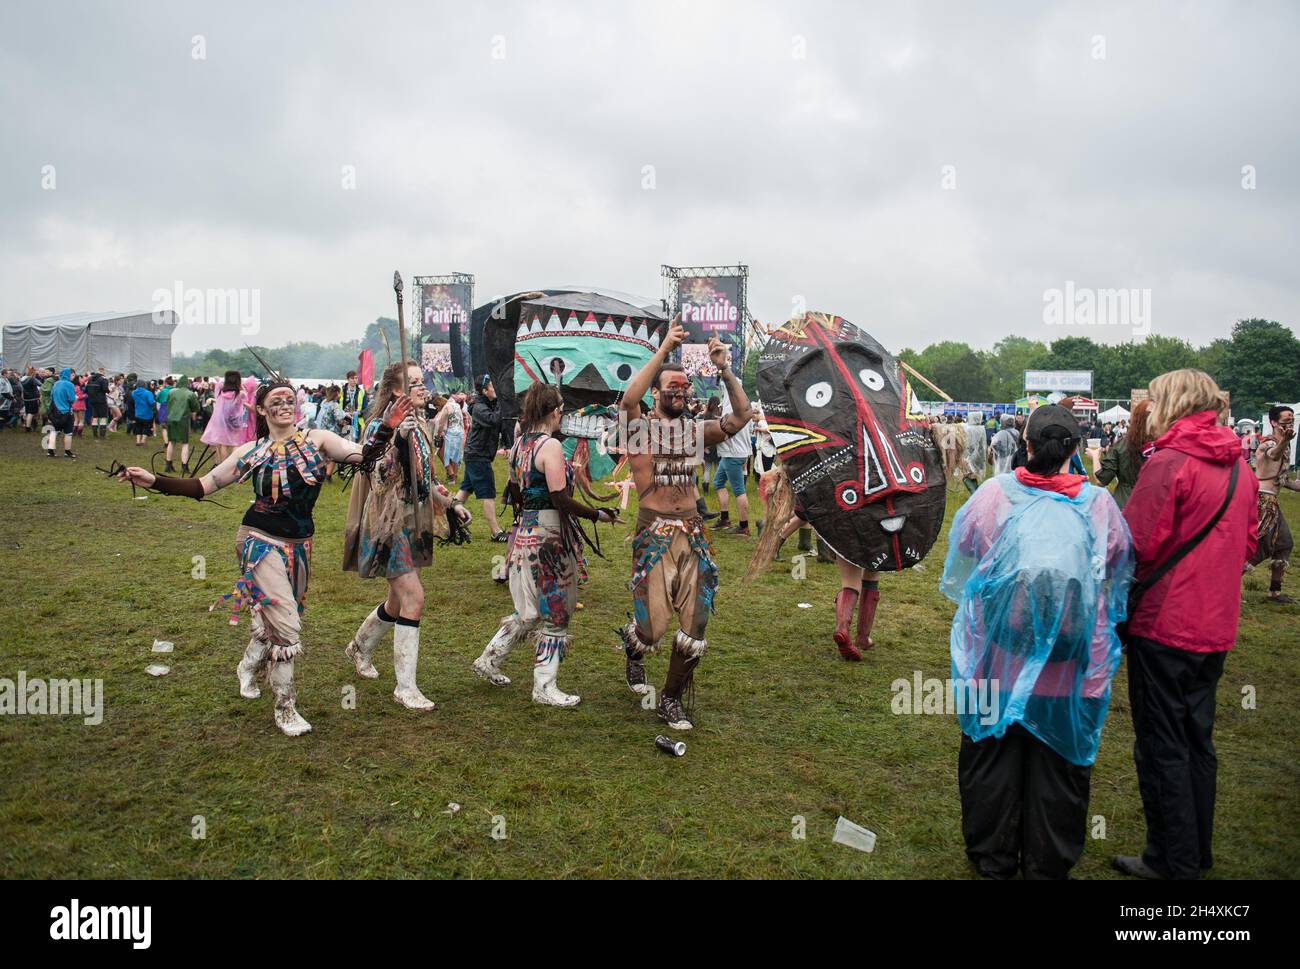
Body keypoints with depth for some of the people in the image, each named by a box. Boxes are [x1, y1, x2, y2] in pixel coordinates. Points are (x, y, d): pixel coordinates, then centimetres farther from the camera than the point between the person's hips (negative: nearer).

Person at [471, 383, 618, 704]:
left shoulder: (520, 443, 8)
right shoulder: (551, 446, -18)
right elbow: (561, 499, -22)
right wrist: (597, 514, -13)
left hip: (525, 530, 9)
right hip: (550, 535, -9)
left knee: (531, 609, 21)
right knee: (555, 612, 4)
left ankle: (489, 659, 28)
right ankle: (544, 687, 13)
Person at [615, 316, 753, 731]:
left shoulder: (697, 430, 11)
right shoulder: (640, 426, 0)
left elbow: (741, 417, -1)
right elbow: (628, 399, -23)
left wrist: (725, 371, -12)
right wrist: (664, 349, -24)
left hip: (693, 533, 4)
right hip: (654, 533, -4)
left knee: (694, 626, 3)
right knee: (654, 626, -8)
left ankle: (671, 700, 23)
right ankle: (633, 647, 31)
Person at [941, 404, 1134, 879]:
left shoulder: (994, 493, -9)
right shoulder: (1099, 503, -7)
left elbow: (962, 559, 3)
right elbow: (1119, 579, 5)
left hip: (997, 653, 0)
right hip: (1070, 661, 1)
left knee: (993, 755, 15)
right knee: (1058, 760, 15)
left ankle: (993, 858, 29)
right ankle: (1048, 864, 30)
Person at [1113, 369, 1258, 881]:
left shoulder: (1168, 463, -17)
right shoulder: (1239, 466, 7)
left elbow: (1135, 546, -22)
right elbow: (1247, 544, 15)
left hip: (1163, 624, -8)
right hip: (1215, 626, 8)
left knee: (1162, 746, 4)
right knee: (1197, 740, 19)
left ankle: (1172, 861, 14)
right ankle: (1198, 851, 32)